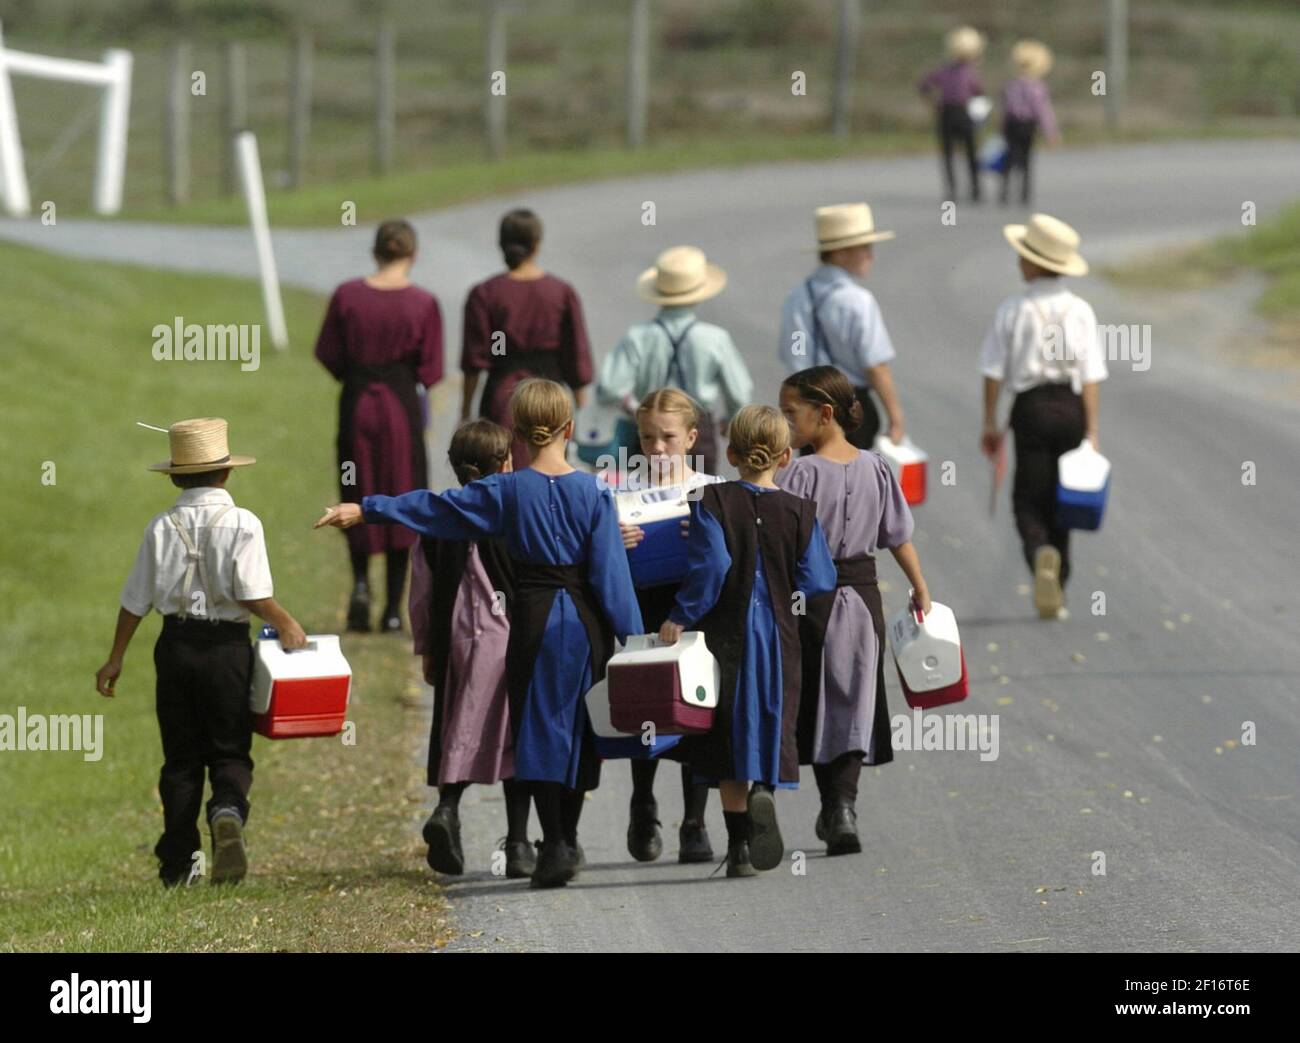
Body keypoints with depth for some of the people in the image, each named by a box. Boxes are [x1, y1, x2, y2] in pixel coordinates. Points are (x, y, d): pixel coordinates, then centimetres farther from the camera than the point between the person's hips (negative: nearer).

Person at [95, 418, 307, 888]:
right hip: (227, 646, -3)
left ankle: (177, 864, 11)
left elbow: (136, 600, 6)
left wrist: (116, 658, 15)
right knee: (230, 751, 6)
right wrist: (287, 626, 2)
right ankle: (228, 812, -27)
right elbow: (254, 595, -15)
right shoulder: (242, 524, -8)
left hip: (176, 646, 3)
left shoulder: (162, 527, 1)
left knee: (180, 757, 11)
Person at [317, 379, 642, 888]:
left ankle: (554, 842, -8)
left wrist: (366, 509, 8)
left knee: (540, 730, 2)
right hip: (585, 619, 1)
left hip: (533, 617, -1)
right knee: (578, 727, 13)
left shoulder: (507, 490, -4)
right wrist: (631, 634, -2)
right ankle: (568, 840, 23)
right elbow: (611, 569, -6)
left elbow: (434, 508, -1)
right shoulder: (594, 492, -5)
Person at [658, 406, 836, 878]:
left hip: (726, 633, -1)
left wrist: (682, 616, -10)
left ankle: (739, 847, 8)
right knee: (772, 727, 10)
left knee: (730, 738, 8)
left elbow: (711, 565, -18)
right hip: (779, 637, 1)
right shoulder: (799, 512, -3)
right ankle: (764, 791, -22)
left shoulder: (712, 502, -8)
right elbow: (818, 580, -3)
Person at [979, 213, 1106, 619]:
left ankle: (1041, 554, -30)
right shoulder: (1080, 310, -1)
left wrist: (990, 424, 5)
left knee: (1028, 500, 3)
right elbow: (1091, 377, -3)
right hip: (1071, 408, 3)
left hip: (1030, 408, -2)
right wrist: (1091, 431, 0)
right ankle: (1056, 593, 20)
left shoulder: (1013, 309, -6)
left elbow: (993, 373, -4)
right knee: (1060, 500, 16)